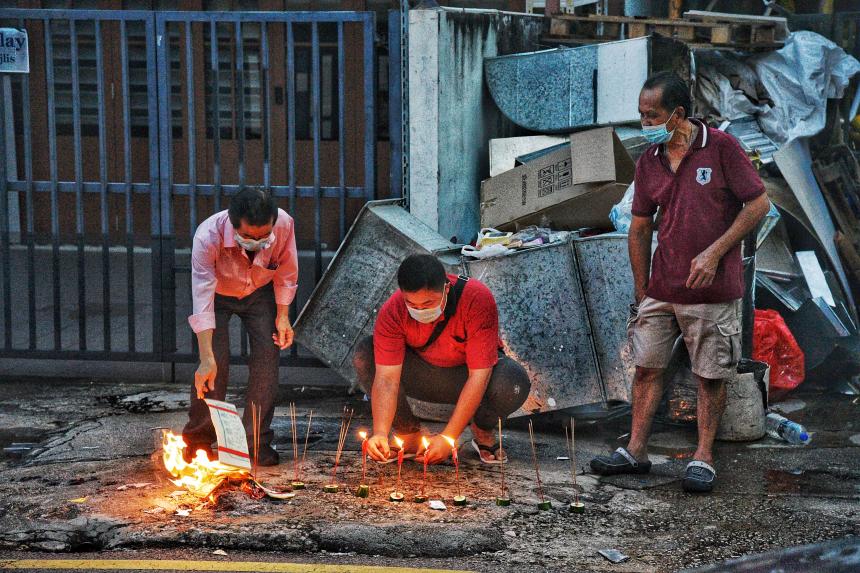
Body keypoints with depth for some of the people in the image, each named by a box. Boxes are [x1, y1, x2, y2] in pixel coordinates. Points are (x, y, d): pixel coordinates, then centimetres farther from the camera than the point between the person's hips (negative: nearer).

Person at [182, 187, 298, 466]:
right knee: (217, 362, -15)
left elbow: (286, 273, -11)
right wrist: (207, 358, -48)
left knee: (267, 354, -11)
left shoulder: (284, 224, -33)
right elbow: (202, 301, -43)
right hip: (218, 293, -2)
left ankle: (257, 440, 1)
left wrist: (282, 315, -14)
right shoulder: (208, 237, -41)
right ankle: (197, 440, 4)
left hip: (261, 292, 2)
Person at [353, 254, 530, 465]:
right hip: (422, 374, 2)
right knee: (364, 356, -24)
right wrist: (380, 433, -45)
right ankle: (409, 435, -5)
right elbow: (387, 376, -29)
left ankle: (483, 431, 0)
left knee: (514, 383, -36)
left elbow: (479, 376, -33)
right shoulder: (393, 312, -25)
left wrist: (448, 438, -37)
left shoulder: (478, 299, -32)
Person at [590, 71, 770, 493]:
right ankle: (636, 451, 15)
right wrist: (641, 292, 12)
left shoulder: (720, 147, -9)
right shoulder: (649, 161, 7)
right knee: (646, 366, 6)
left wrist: (714, 253, -15)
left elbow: (758, 204, -8)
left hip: (713, 289, -5)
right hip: (662, 288, 5)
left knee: (711, 376, 2)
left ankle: (703, 458, 10)